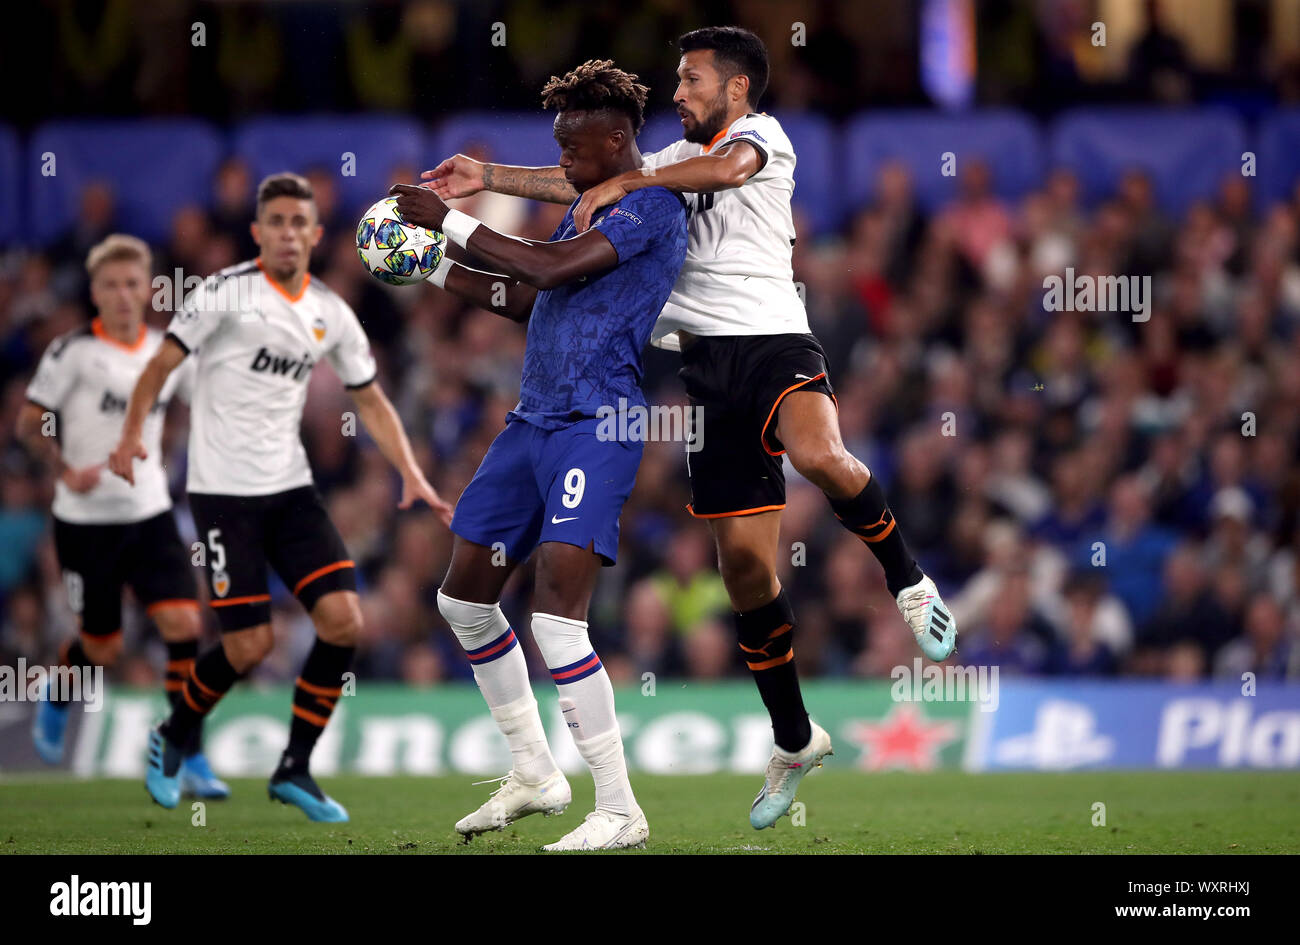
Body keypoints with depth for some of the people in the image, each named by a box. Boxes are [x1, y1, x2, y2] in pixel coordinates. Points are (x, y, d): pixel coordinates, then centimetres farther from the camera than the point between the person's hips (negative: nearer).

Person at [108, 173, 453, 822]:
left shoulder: (331, 314, 8)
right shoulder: (228, 292, -8)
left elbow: (370, 400, 16)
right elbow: (162, 364, -8)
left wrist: (412, 476, 5)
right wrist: (132, 435, -21)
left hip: (291, 488, 5)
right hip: (223, 492, -5)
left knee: (343, 621, -10)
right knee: (249, 645, -10)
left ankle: (295, 769, 5)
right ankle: (172, 738, 19)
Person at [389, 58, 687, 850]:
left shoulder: (653, 208, -12)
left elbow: (552, 268, -22)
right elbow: (527, 298, 28)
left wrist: (452, 221, -14)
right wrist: (431, 269, 25)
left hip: (595, 428, -10)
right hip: (535, 421, 10)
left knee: (557, 614, -19)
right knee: (465, 596, 14)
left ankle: (619, 813, -13)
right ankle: (535, 775, 26)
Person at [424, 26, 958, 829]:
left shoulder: (763, 135, 3)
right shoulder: (677, 160, 26)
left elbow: (730, 166, -18)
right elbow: (589, 186, 30)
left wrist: (626, 183, -19)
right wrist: (486, 178, 25)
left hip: (773, 341, -7)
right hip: (708, 363, 7)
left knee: (818, 456, -39)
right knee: (745, 560, 2)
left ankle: (908, 579, -15)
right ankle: (794, 741, 12)